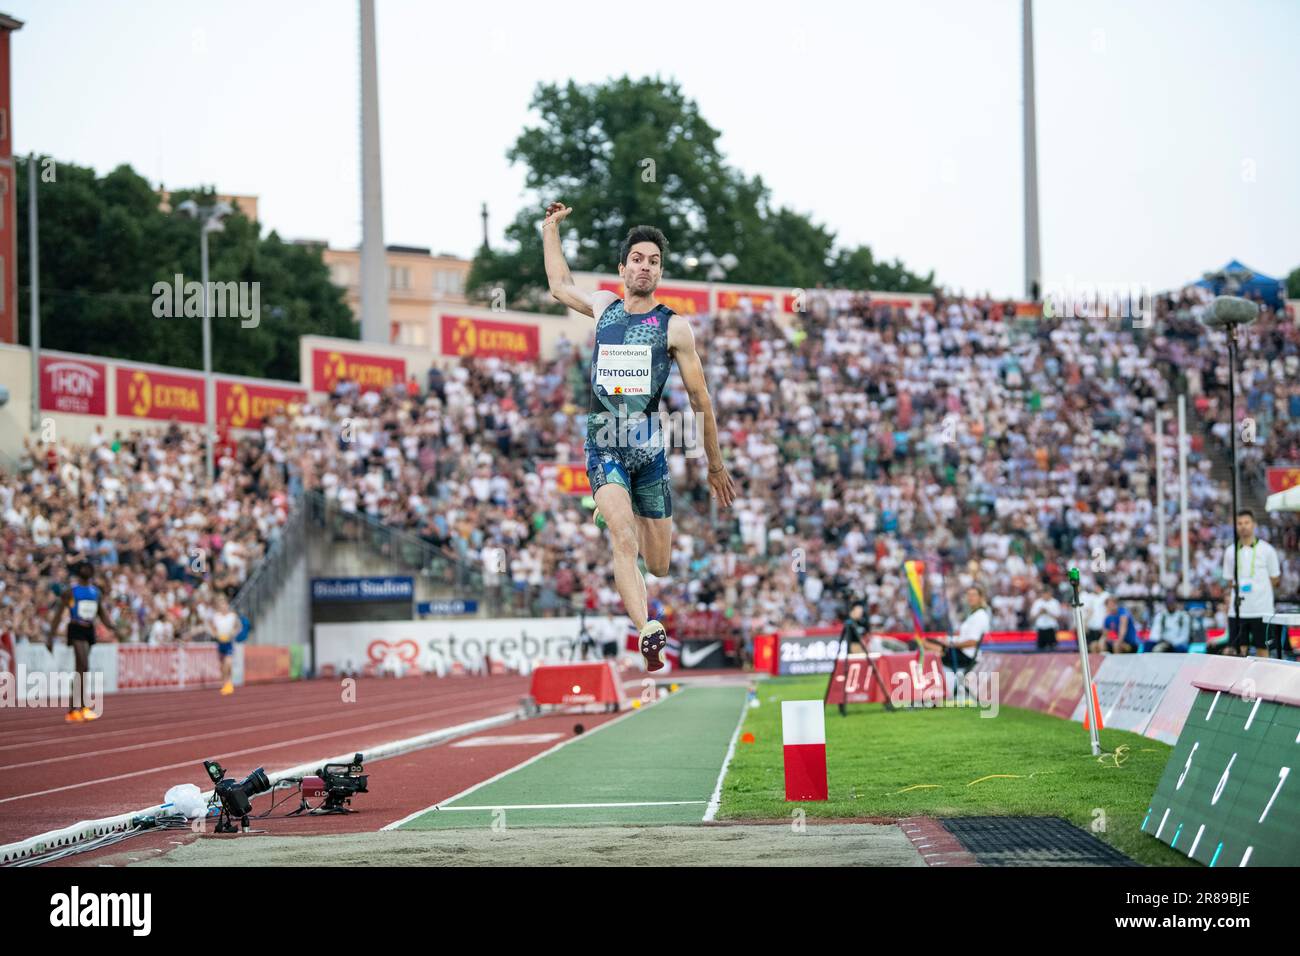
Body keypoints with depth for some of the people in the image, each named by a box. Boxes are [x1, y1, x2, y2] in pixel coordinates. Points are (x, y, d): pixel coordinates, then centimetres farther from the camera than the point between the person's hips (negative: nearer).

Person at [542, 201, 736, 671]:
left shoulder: (674, 327, 3)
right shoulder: (602, 306, 11)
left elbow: (699, 397, 8)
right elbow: (560, 285, 33)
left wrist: (715, 464, 10)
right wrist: (551, 228, 32)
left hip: (649, 447, 0)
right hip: (603, 447, 0)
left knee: (659, 564, 7)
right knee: (623, 537, -24)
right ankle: (647, 631, -36)